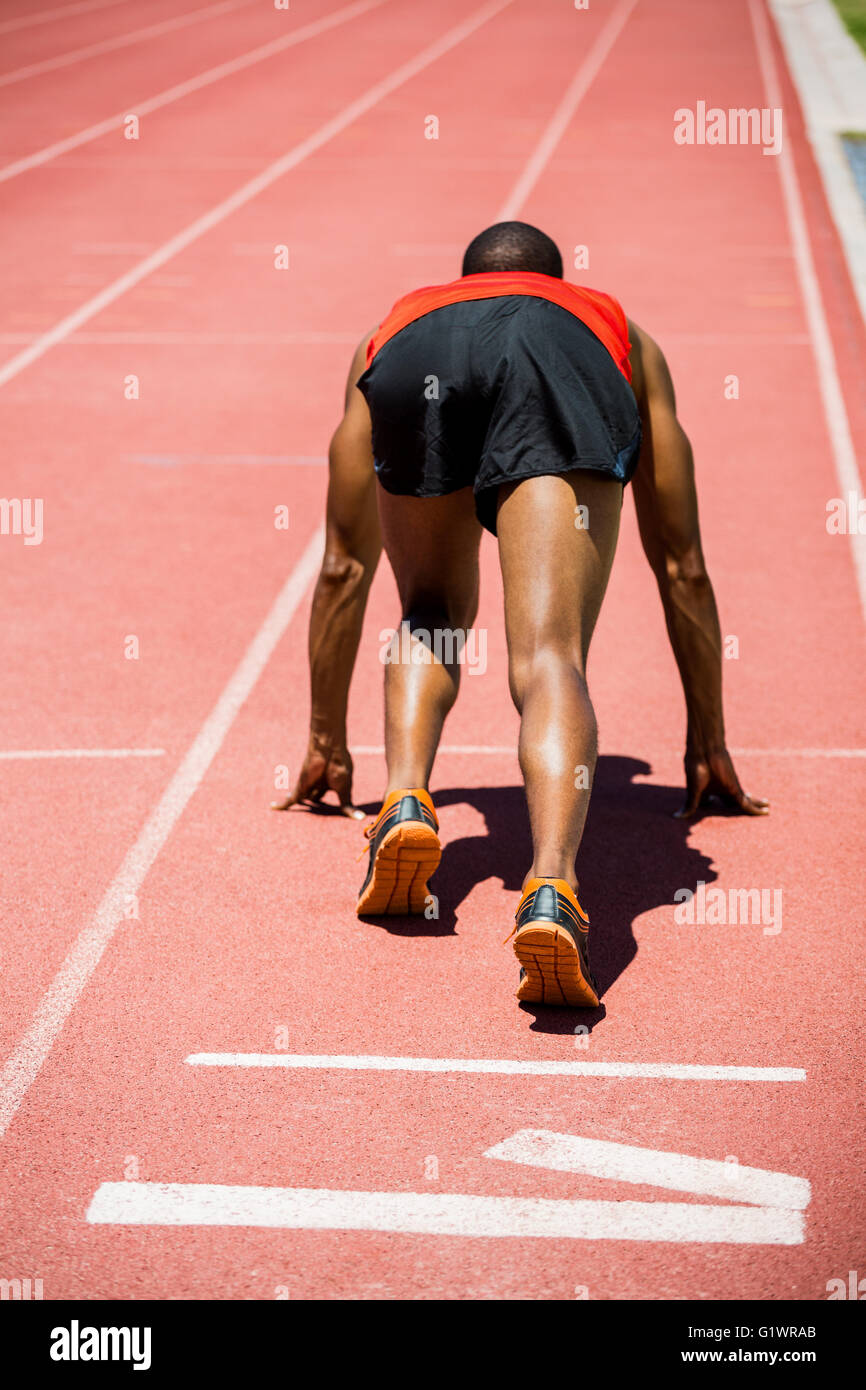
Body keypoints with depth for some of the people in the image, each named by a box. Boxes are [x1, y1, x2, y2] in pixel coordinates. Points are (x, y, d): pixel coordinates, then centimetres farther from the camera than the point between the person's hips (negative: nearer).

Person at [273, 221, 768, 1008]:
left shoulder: (393, 326, 47)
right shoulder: (622, 337, 46)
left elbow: (345, 567, 49)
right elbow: (682, 568, 48)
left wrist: (327, 744, 57)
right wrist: (710, 747, 55)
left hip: (421, 365, 1)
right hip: (571, 372, -1)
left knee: (432, 619, 25)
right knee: (549, 660, -12)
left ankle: (406, 797, 0)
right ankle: (553, 888, -37)